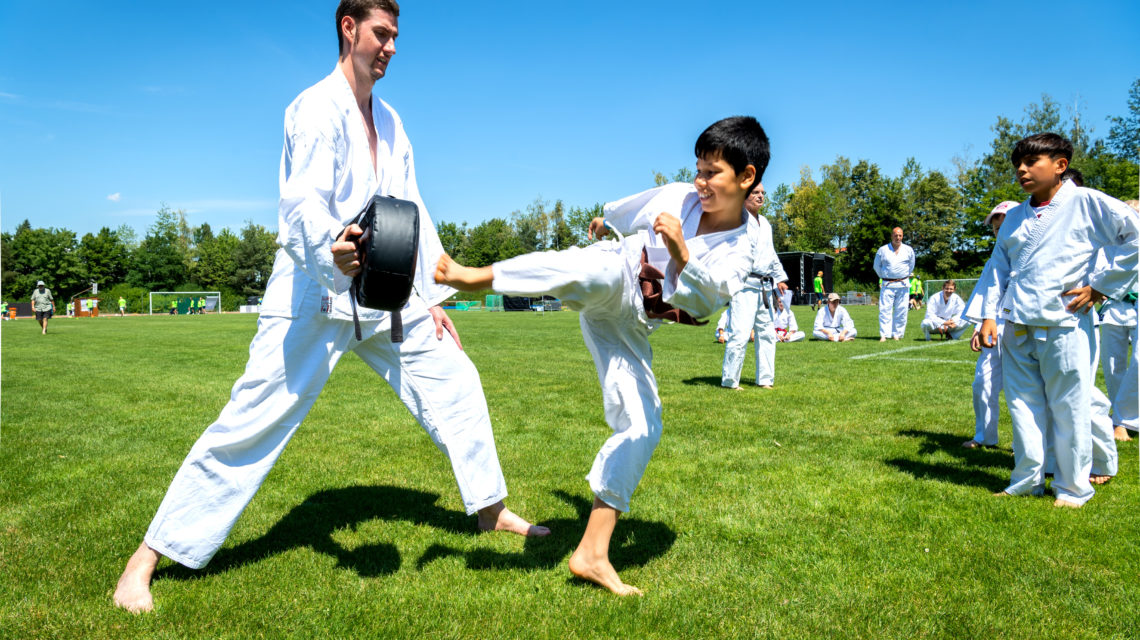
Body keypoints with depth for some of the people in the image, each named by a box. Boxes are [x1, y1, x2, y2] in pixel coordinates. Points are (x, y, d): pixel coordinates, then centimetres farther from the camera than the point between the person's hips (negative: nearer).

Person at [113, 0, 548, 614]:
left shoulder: (389, 120, 14)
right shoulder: (316, 108, -10)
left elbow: (412, 212, 15)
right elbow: (304, 202, -25)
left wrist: (433, 297, 11)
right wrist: (333, 249, -48)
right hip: (314, 289, -7)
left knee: (455, 380, 7)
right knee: (252, 421, -8)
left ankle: (490, 507, 23)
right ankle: (145, 561, 4)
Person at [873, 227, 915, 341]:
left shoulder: (908, 250, 6)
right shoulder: (883, 250, 1)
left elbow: (911, 265, 20)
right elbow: (877, 266, 13)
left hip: (903, 285, 2)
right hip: (887, 285, -2)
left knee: (901, 311, 2)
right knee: (884, 310, -9)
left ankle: (897, 334, 10)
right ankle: (884, 335, -9)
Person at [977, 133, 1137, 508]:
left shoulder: (1086, 203, -3)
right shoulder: (1015, 217, 14)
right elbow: (998, 267, 16)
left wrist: (1099, 286, -6)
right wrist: (988, 315, 8)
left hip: (1065, 325, -5)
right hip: (1017, 327, 5)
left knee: (1069, 410, 3)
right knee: (1023, 406, 10)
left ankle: (1072, 488, 18)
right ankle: (1026, 482, 22)